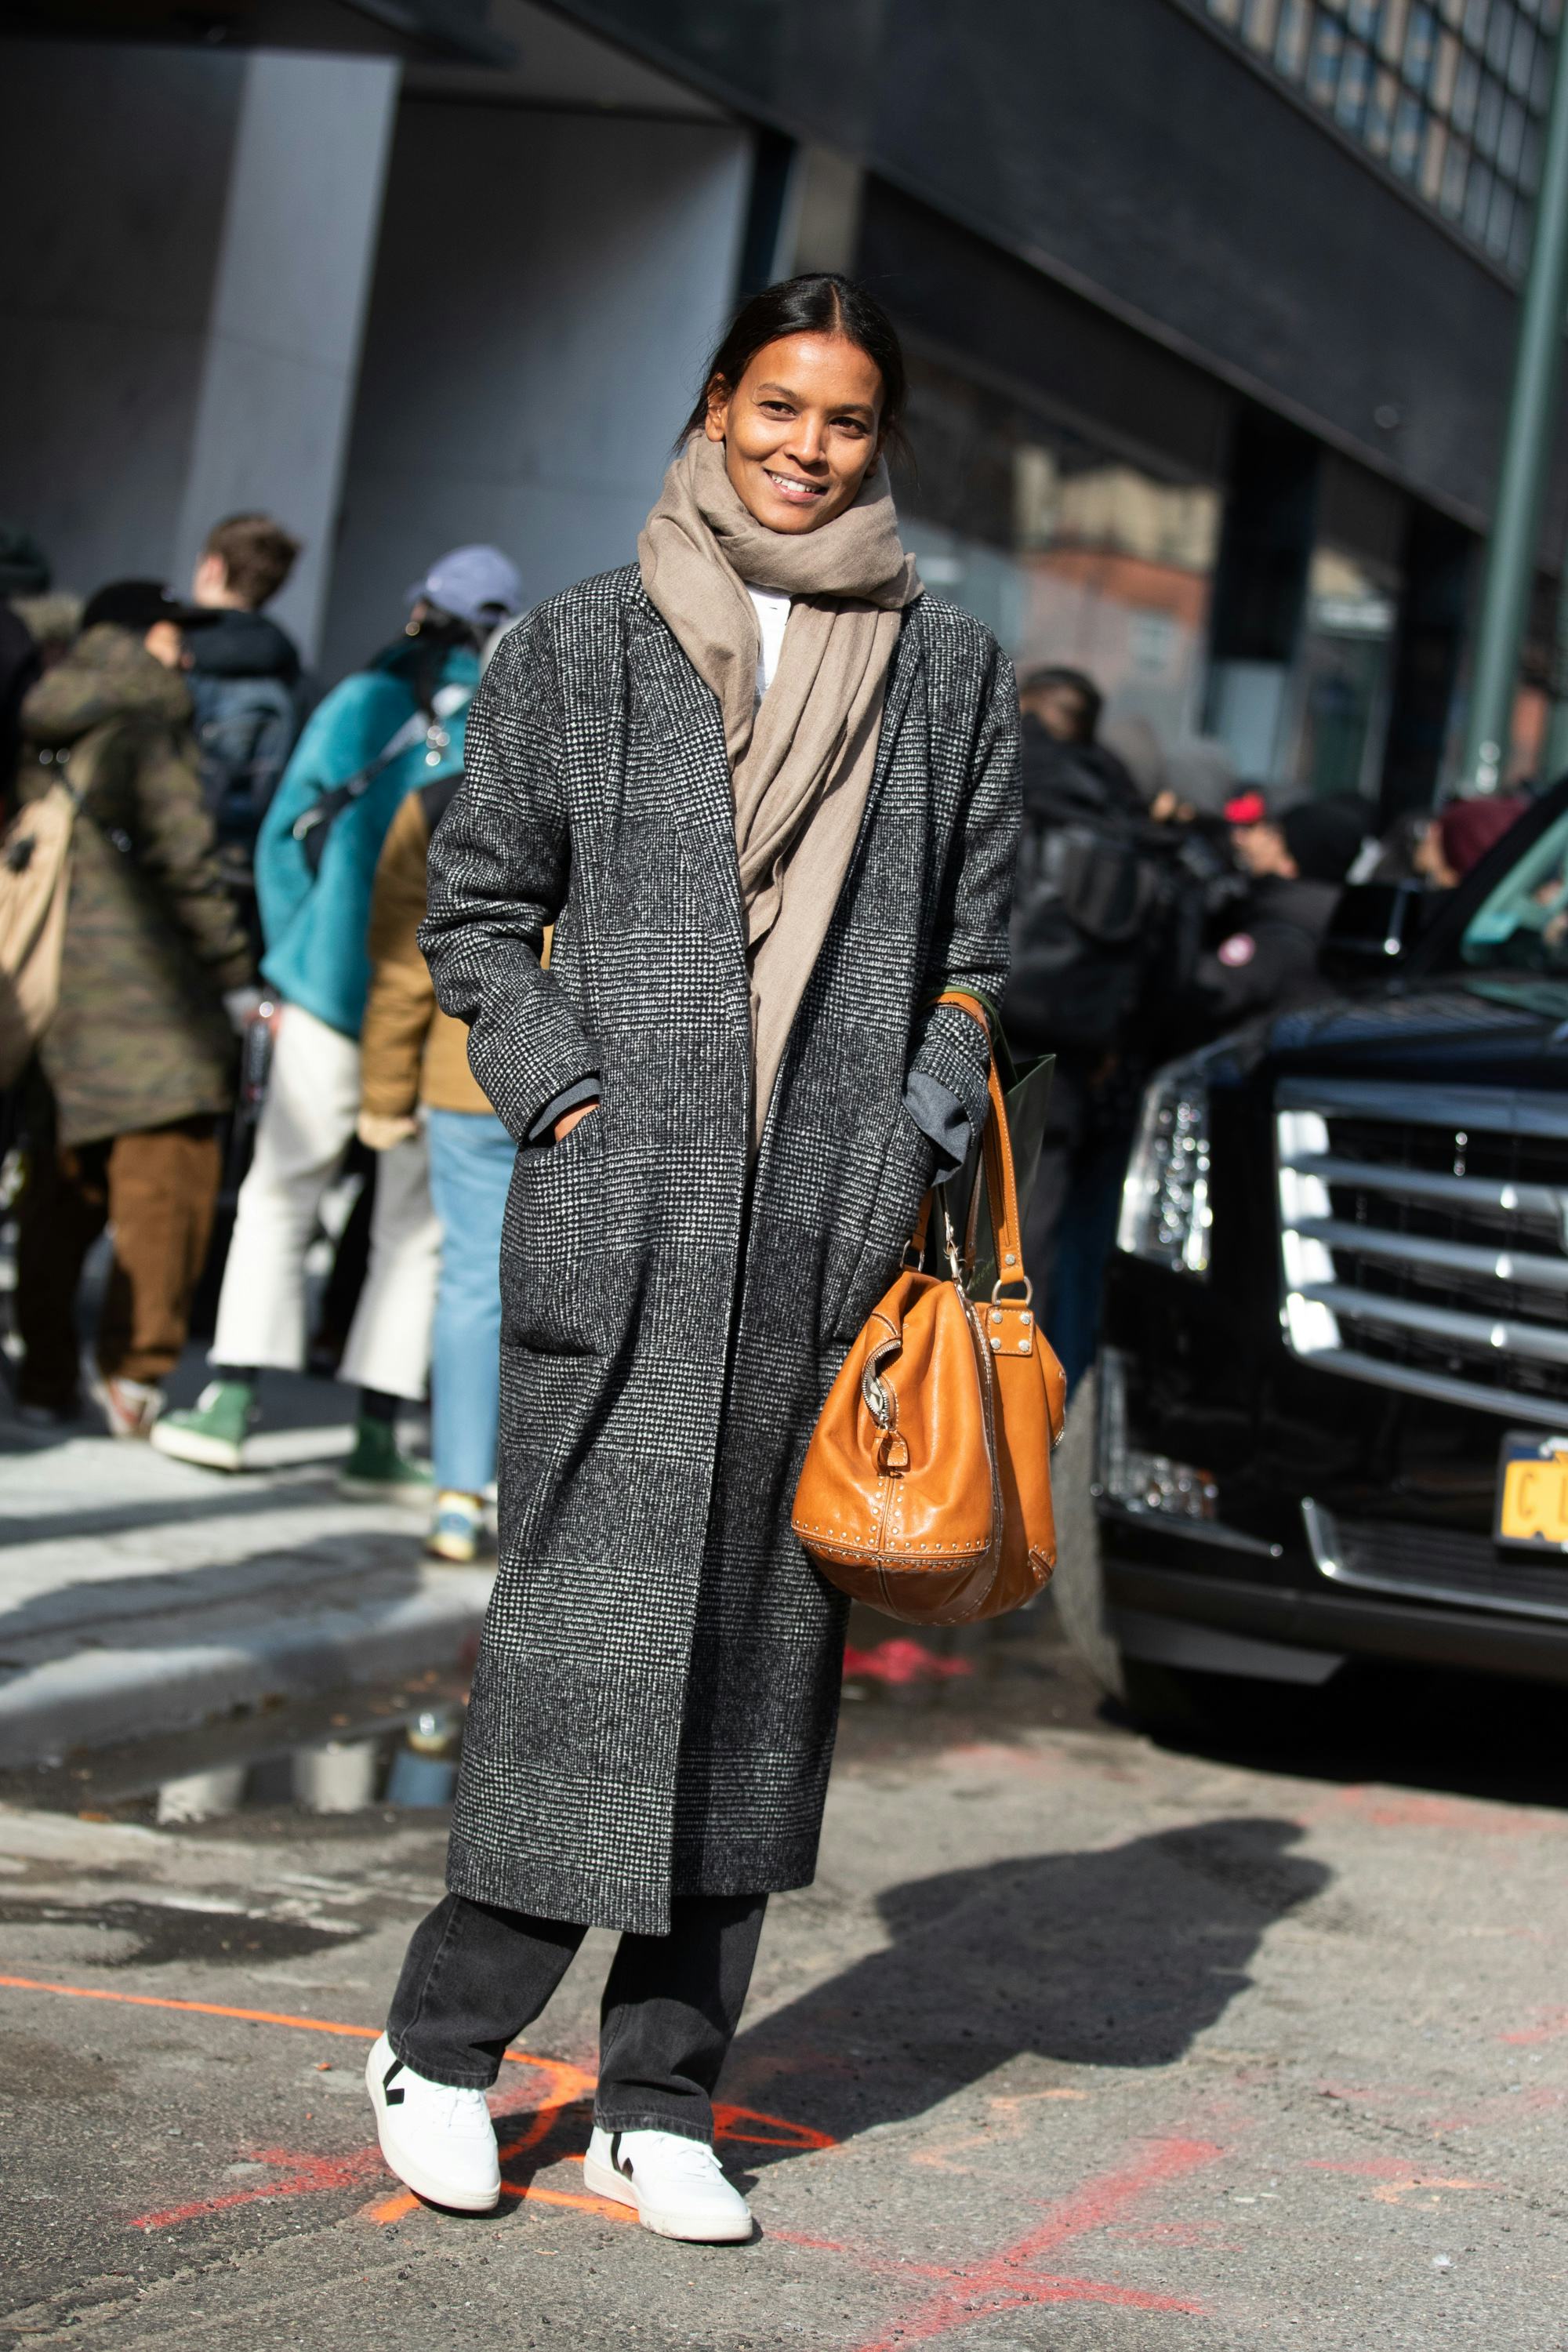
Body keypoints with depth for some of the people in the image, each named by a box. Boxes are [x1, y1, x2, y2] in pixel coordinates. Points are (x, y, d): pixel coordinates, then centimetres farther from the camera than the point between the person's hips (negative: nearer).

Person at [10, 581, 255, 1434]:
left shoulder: (43, 729, 16)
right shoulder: (146, 719, -6)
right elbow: (181, 858, -10)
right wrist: (234, 976, -5)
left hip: (51, 982, 8)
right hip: (143, 980, -8)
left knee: (62, 1184, 12)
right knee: (167, 1173, -4)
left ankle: (45, 1377, 13)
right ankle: (136, 1368, -8)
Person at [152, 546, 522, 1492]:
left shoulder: (358, 704, 2)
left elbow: (286, 837, 1)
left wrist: (290, 963, 9)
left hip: (335, 983, 0)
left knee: (280, 1194, 10)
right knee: (415, 1226, 8)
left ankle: (234, 1396, 2)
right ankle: (379, 1434, 5)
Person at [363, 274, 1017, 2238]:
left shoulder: (951, 670, 12)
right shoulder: (585, 646, 6)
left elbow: (979, 937, 18)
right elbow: (474, 910, 10)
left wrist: (937, 1097, 2)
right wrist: (565, 1098, -3)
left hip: (837, 1231, 3)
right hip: (623, 1215, -3)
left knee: (770, 1644, 4)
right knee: (590, 1626, -7)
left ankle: (660, 2102, 13)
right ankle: (441, 2042, 11)